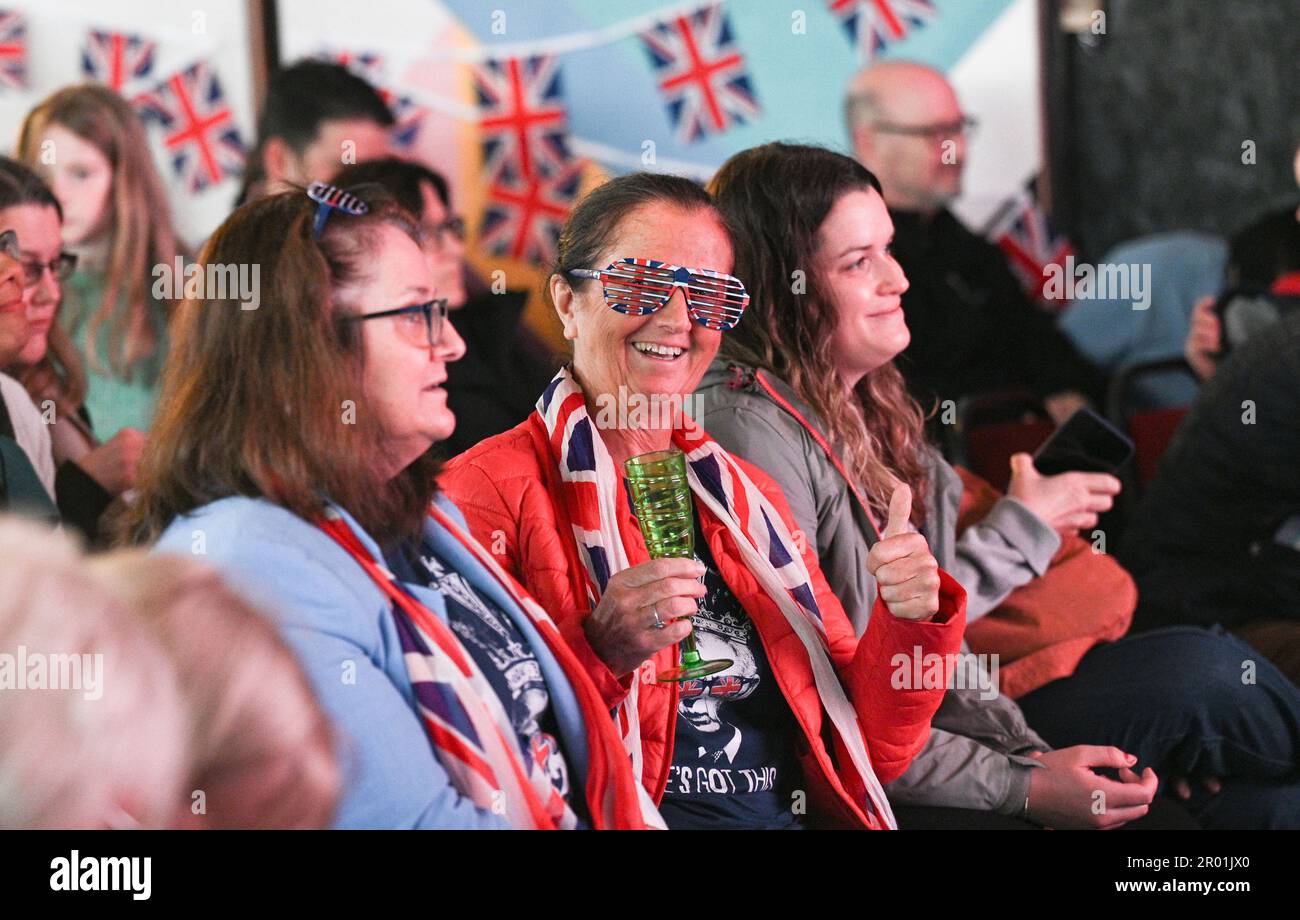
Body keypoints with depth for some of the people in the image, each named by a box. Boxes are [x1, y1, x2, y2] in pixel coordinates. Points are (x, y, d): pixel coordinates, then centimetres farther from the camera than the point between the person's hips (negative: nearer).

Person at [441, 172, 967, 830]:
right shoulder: (489, 490, -2)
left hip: (801, 813, 6)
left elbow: (867, 751, 16)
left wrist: (914, 624, 0)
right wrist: (601, 653, -22)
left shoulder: (748, 495, 17)